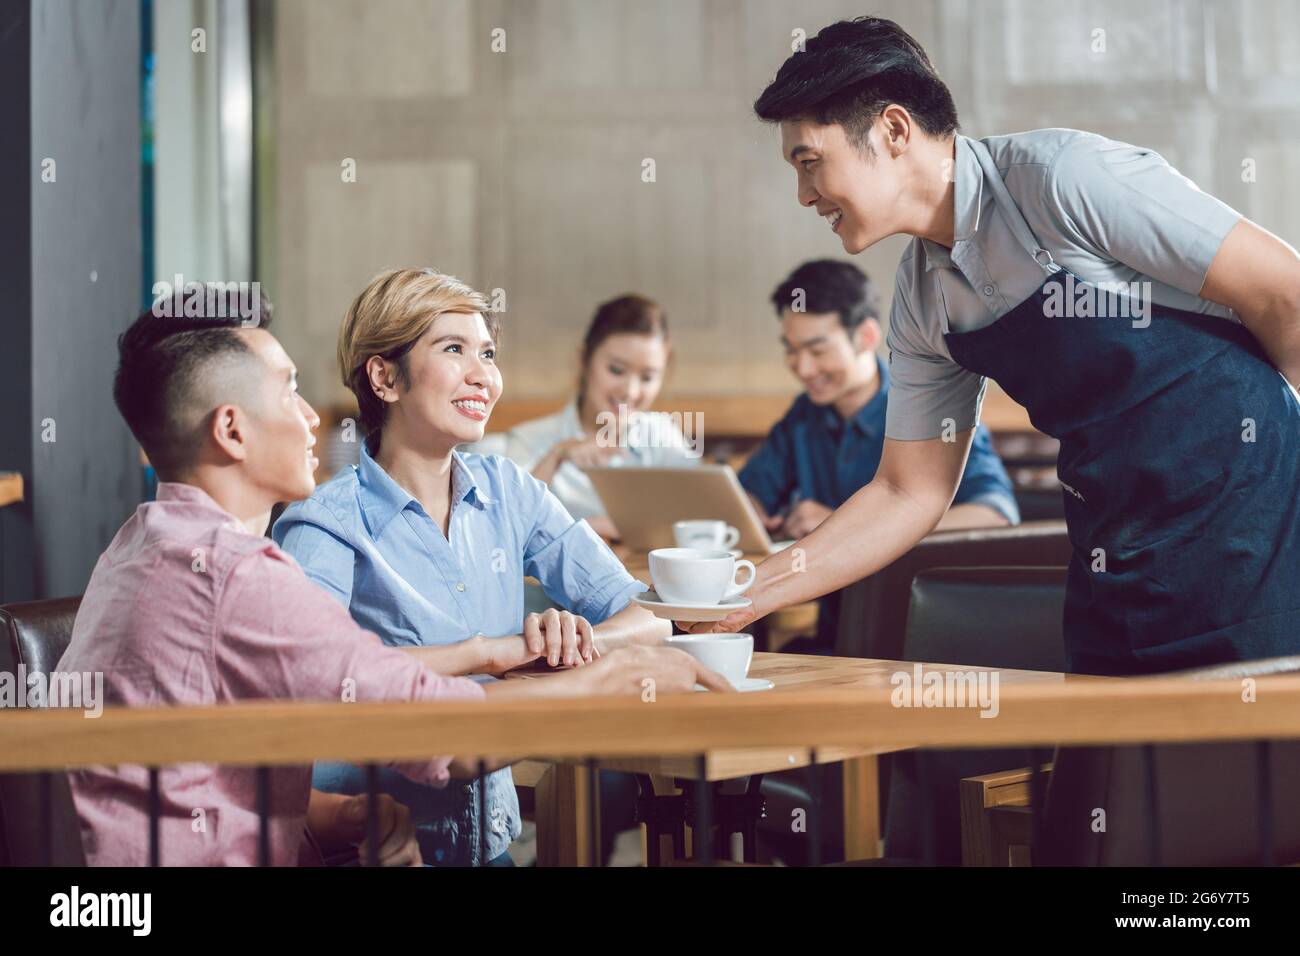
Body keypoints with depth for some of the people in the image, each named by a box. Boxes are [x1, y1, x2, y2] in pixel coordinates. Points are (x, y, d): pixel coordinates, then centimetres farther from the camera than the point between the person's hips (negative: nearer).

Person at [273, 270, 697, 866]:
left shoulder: (508, 492, 9)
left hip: (495, 835, 7)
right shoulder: (329, 524, -7)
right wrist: (499, 650, -25)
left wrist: (579, 641, -16)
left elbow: (653, 615, 5)